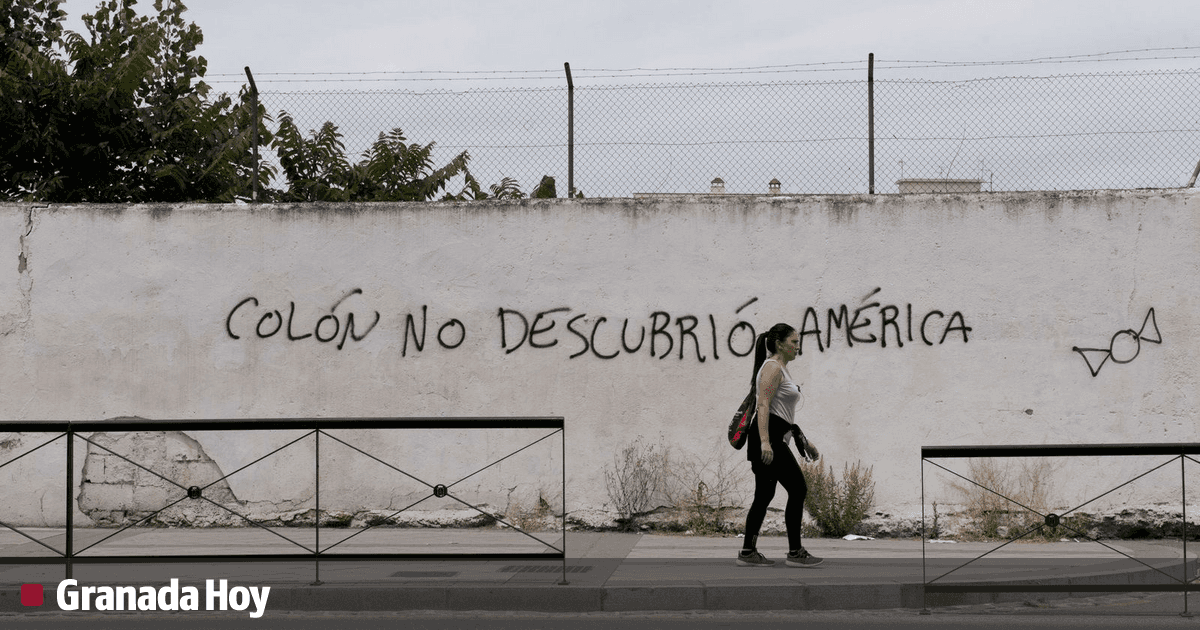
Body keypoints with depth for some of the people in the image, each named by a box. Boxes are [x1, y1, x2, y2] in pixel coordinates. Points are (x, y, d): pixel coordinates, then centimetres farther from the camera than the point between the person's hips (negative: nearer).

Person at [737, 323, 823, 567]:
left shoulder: (781, 370, 22)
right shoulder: (773, 367, -9)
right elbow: (763, 405, -20)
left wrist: (803, 440, 27)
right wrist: (765, 442, -28)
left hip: (772, 440, 10)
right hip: (770, 438, -10)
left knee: (764, 495, 8)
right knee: (798, 489, -7)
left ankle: (748, 552, 9)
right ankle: (795, 552, -4)